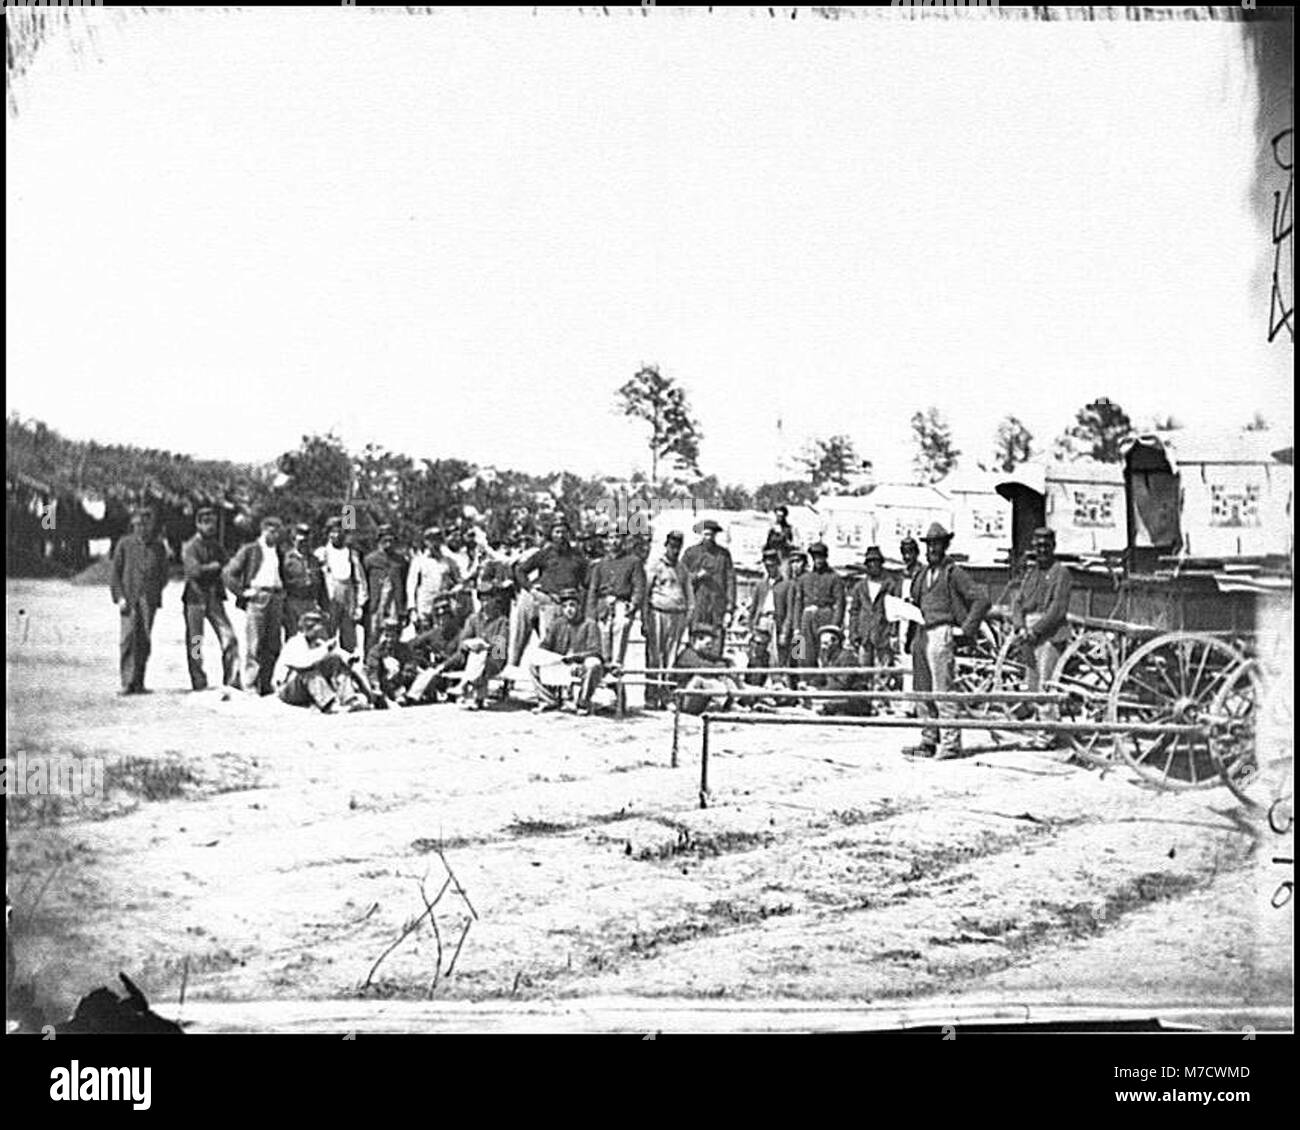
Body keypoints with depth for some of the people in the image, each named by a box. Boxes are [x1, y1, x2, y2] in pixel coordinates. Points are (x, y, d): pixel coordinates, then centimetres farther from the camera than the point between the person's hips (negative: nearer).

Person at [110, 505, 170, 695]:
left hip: (149, 599, 2)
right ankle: (127, 683, -15)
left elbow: (163, 575, 16)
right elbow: (115, 573, 5)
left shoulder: (159, 547, 11)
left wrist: (155, 593, -1)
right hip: (128, 598, -2)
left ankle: (138, 683, 9)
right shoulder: (124, 544, 5)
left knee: (144, 641, 2)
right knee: (128, 638, -13)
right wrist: (120, 597, -6)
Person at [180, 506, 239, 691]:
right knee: (195, 643, 1)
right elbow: (194, 571, -17)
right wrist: (216, 566, -10)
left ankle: (232, 681, -4)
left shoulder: (217, 546, 15)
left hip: (215, 598, 4)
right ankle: (199, 684, 8)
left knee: (229, 639, -7)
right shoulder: (189, 547, -2)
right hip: (196, 597, -4)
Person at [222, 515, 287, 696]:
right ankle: (250, 685, -4)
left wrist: (282, 593, 14)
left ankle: (266, 683, 9)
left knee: (273, 645, 3)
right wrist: (242, 592, -7)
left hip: (276, 598, 5)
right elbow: (228, 573, 0)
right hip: (257, 597, -5)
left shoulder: (278, 552, 19)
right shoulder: (249, 550, 4)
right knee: (254, 644, -7)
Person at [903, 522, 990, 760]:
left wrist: (966, 630, -12)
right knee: (922, 691, 10)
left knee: (943, 691, -8)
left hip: (941, 634, -8)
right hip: (922, 635, 8)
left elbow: (981, 600, -10)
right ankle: (929, 741, 17)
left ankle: (950, 744, -4)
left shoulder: (954, 572, -5)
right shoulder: (923, 574, 17)